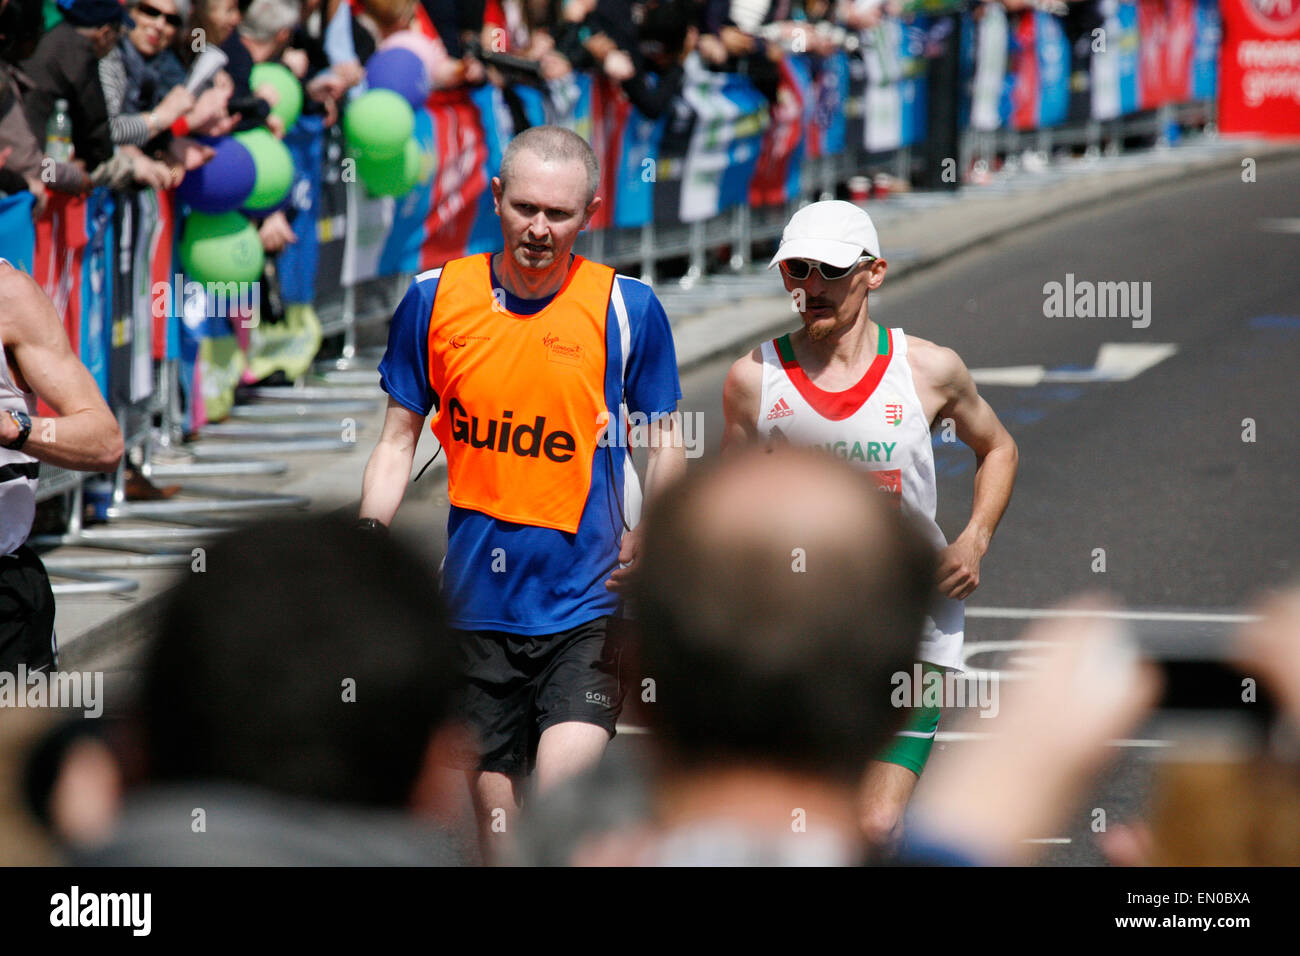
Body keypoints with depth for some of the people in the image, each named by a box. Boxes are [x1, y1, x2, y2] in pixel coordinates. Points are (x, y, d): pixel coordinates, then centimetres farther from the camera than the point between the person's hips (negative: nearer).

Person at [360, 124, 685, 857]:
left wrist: (650, 534, -9)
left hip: (586, 604, -2)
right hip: (477, 603, 3)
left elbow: (667, 440, 6)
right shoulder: (436, 299, 3)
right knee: (497, 813, 7)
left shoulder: (628, 308, -2)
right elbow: (400, 440, 11)